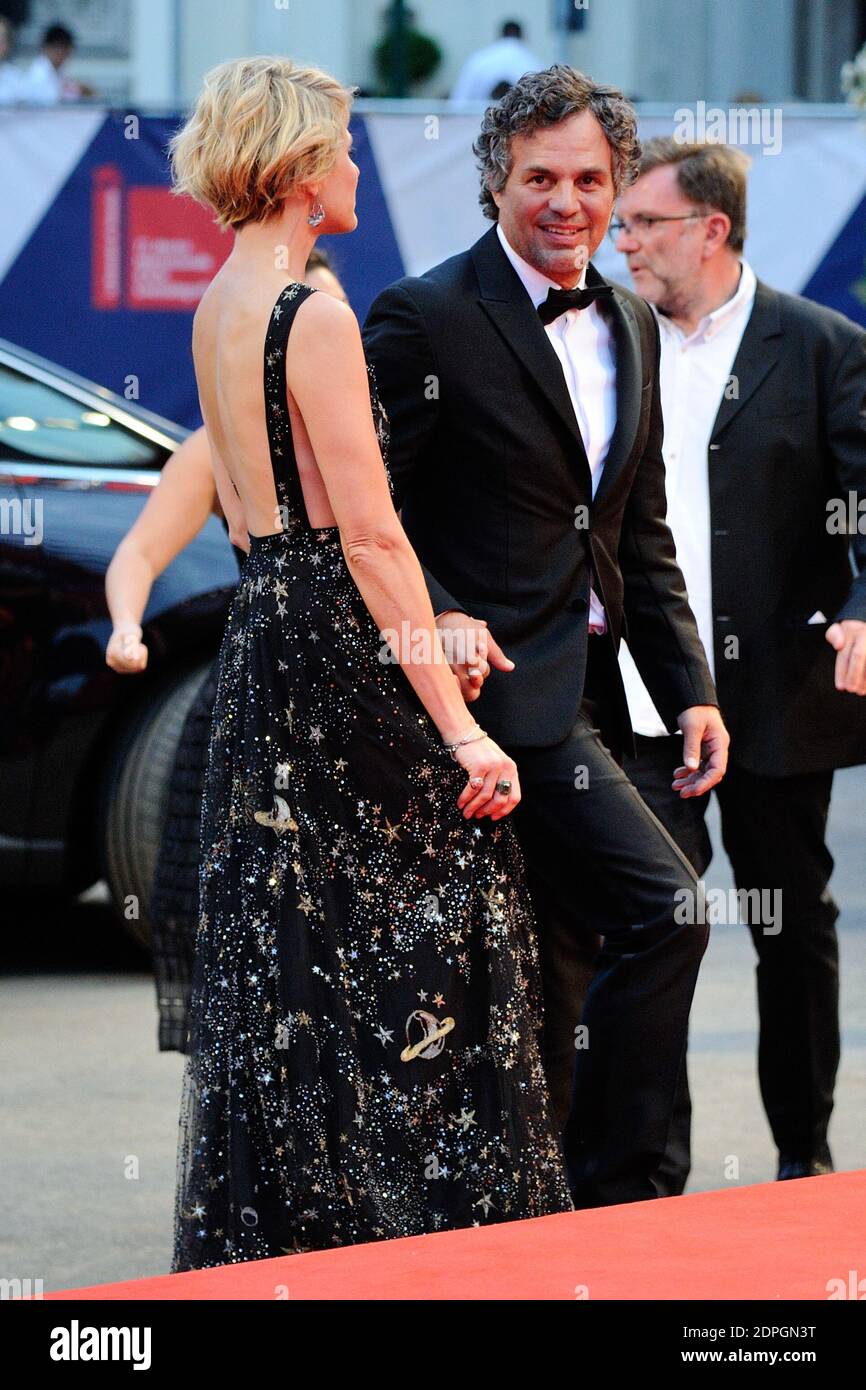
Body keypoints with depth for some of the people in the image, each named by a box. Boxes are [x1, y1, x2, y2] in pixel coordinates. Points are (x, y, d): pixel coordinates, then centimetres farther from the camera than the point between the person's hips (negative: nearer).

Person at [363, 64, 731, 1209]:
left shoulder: (631, 327, 15)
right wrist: (437, 618, -24)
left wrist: (690, 689, 10)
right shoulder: (426, 318, -9)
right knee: (662, 907, -15)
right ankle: (614, 1192, -7)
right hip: (505, 686, -8)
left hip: (583, 691, 8)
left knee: (540, 974, 10)